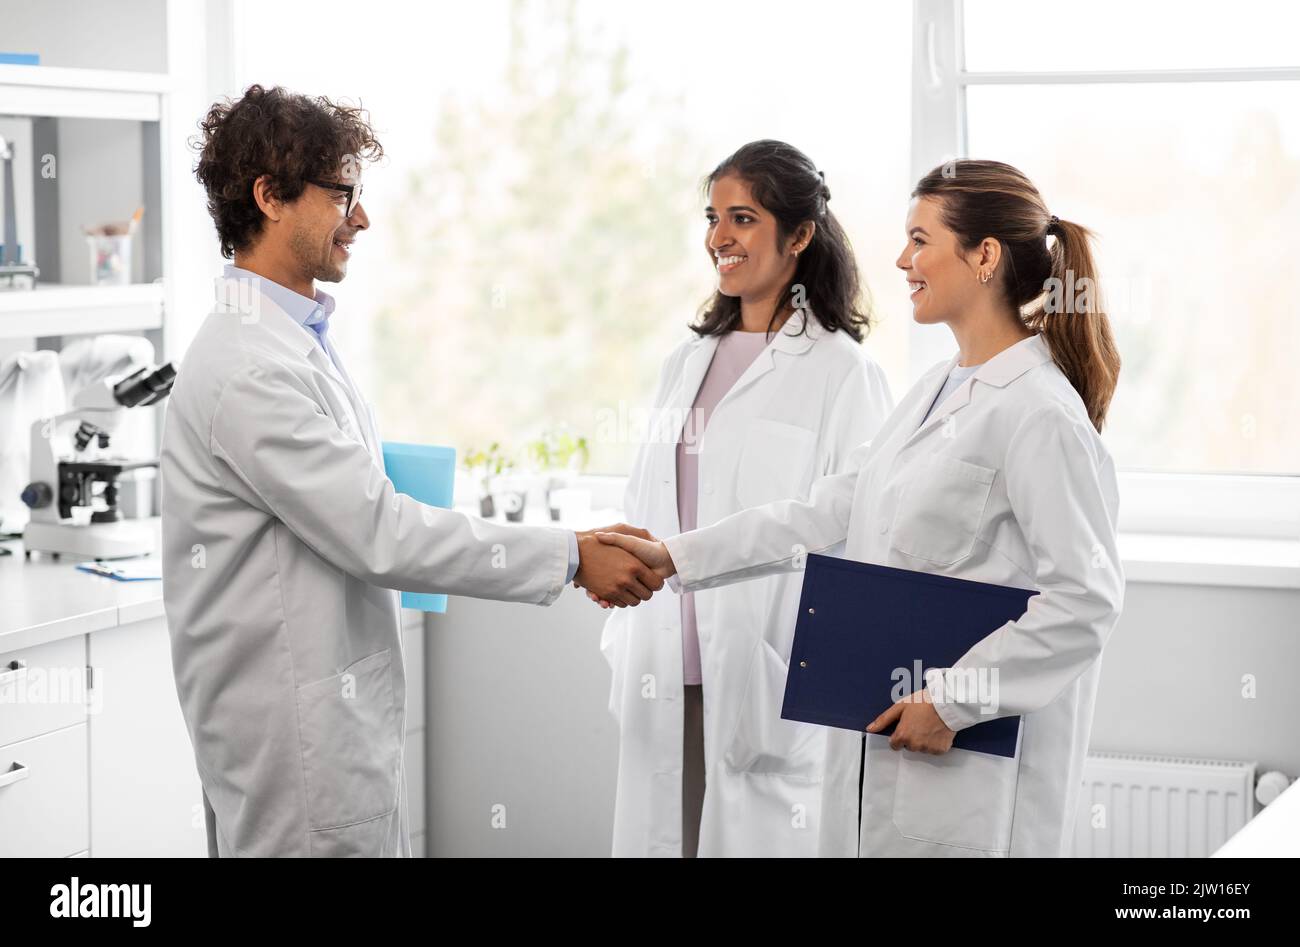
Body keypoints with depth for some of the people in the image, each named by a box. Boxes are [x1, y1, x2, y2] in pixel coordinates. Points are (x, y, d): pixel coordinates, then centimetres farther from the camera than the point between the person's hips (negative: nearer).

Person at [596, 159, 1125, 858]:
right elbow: (832, 509, 15)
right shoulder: (938, 390, 13)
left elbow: (1086, 598, -19)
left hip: (970, 753, -8)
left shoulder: (1039, 413, -15)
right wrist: (675, 557, 12)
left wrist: (953, 701, -18)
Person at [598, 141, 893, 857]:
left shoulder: (840, 371, -6)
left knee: (754, 836, -2)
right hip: (666, 685, 6)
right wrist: (626, 648, 14)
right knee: (660, 833, 8)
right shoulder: (687, 362, 14)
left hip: (766, 687, -6)